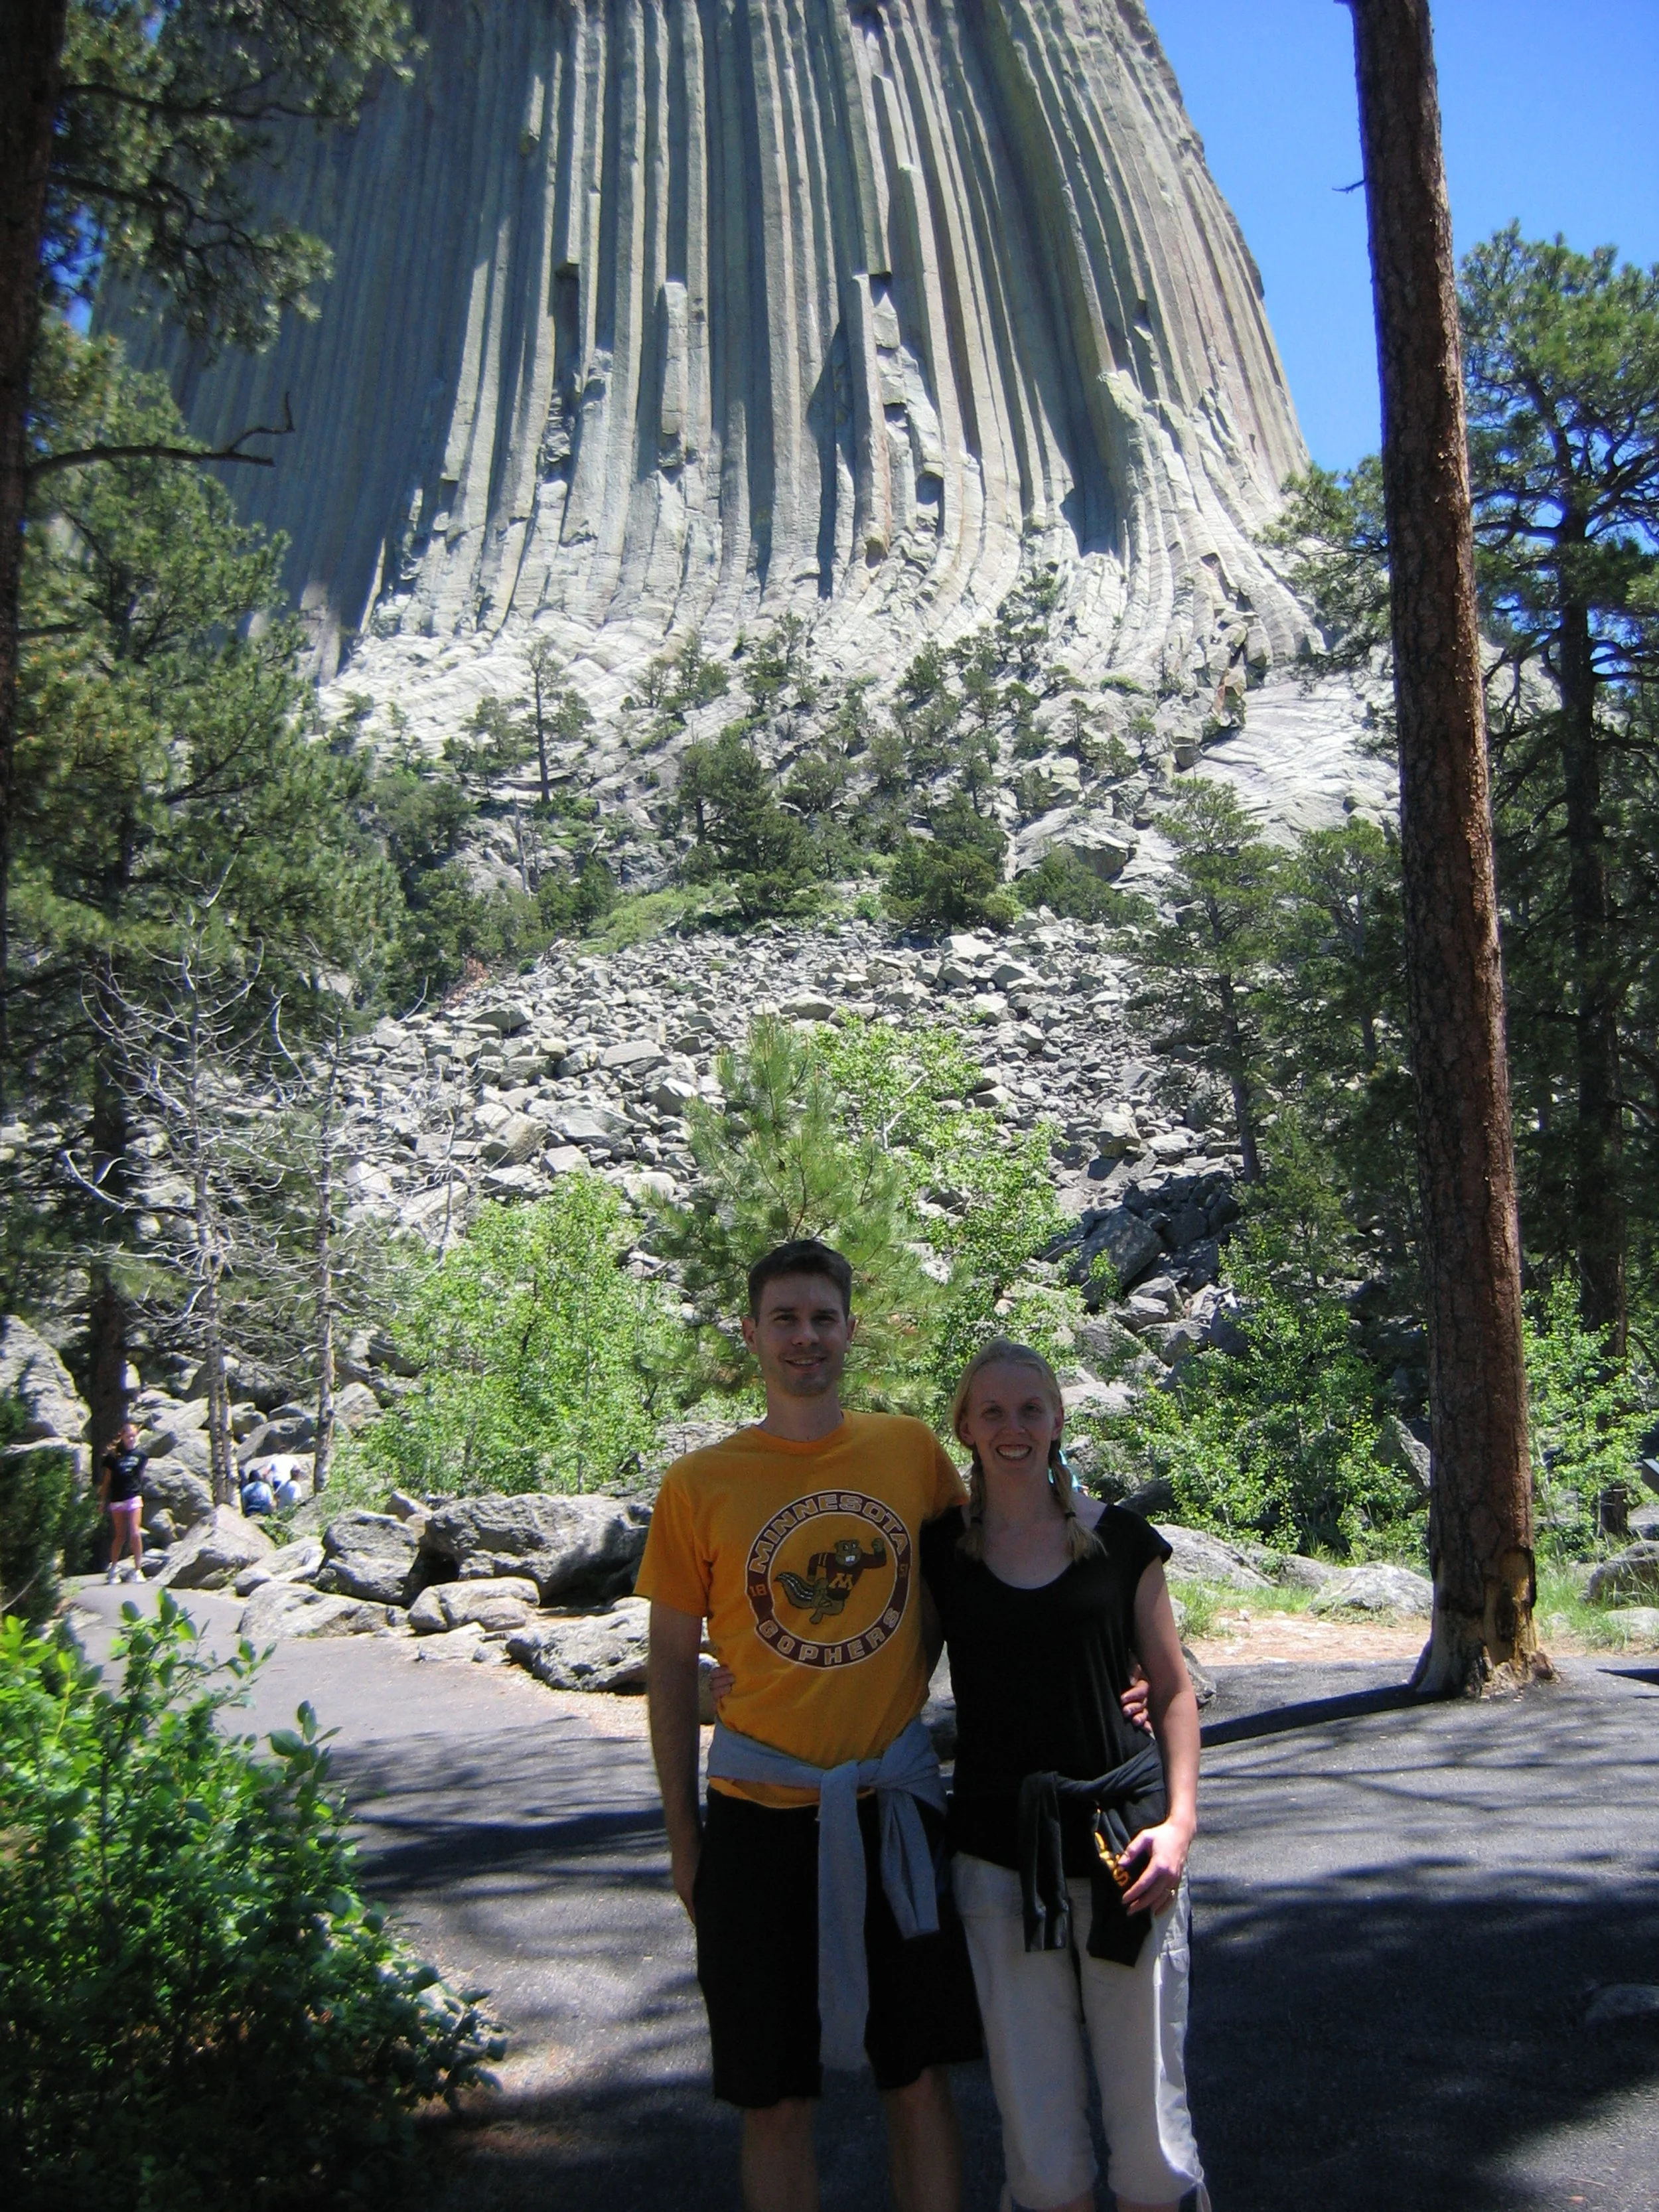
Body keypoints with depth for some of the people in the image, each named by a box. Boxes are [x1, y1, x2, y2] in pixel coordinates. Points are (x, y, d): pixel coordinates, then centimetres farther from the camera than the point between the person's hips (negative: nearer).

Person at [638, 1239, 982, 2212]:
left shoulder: (912, 1449, -1)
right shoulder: (699, 1484, -5)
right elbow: (672, 1665, 1)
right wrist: (684, 1837, 3)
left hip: (895, 1808, 1)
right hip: (762, 1817, -1)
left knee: (920, 2077, 13)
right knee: (776, 2098, 10)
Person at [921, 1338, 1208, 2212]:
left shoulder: (1120, 1539, 2)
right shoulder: (940, 1548, 2)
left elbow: (1173, 1689, 6)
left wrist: (1179, 1819, -6)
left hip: (1122, 1840, 0)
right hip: (999, 1853, 0)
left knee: (1147, 2110, 5)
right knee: (1039, 2136, 7)